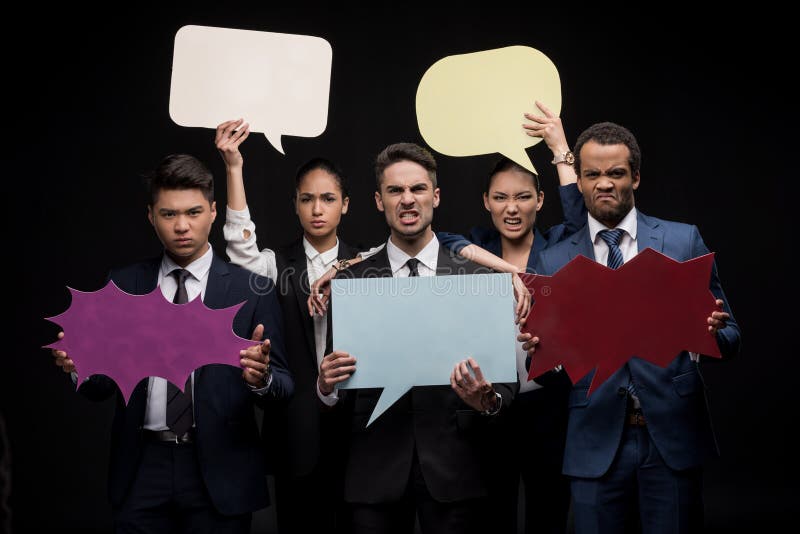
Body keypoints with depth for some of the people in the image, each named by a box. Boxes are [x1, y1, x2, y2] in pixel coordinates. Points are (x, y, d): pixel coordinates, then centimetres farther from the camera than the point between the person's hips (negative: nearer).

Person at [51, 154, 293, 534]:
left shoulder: (251, 289, -1)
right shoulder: (124, 285, 5)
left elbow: (283, 387, -4)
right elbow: (104, 384, 4)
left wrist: (262, 378, -25)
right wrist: (83, 367, -17)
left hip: (219, 471, -1)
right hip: (143, 470, 1)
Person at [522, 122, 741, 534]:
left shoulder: (684, 241, 5)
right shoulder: (553, 262, 7)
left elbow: (730, 337, 5)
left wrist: (712, 334, -17)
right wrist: (541, 350, -15)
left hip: (673, 438, 0)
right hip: (595, 447, 1)